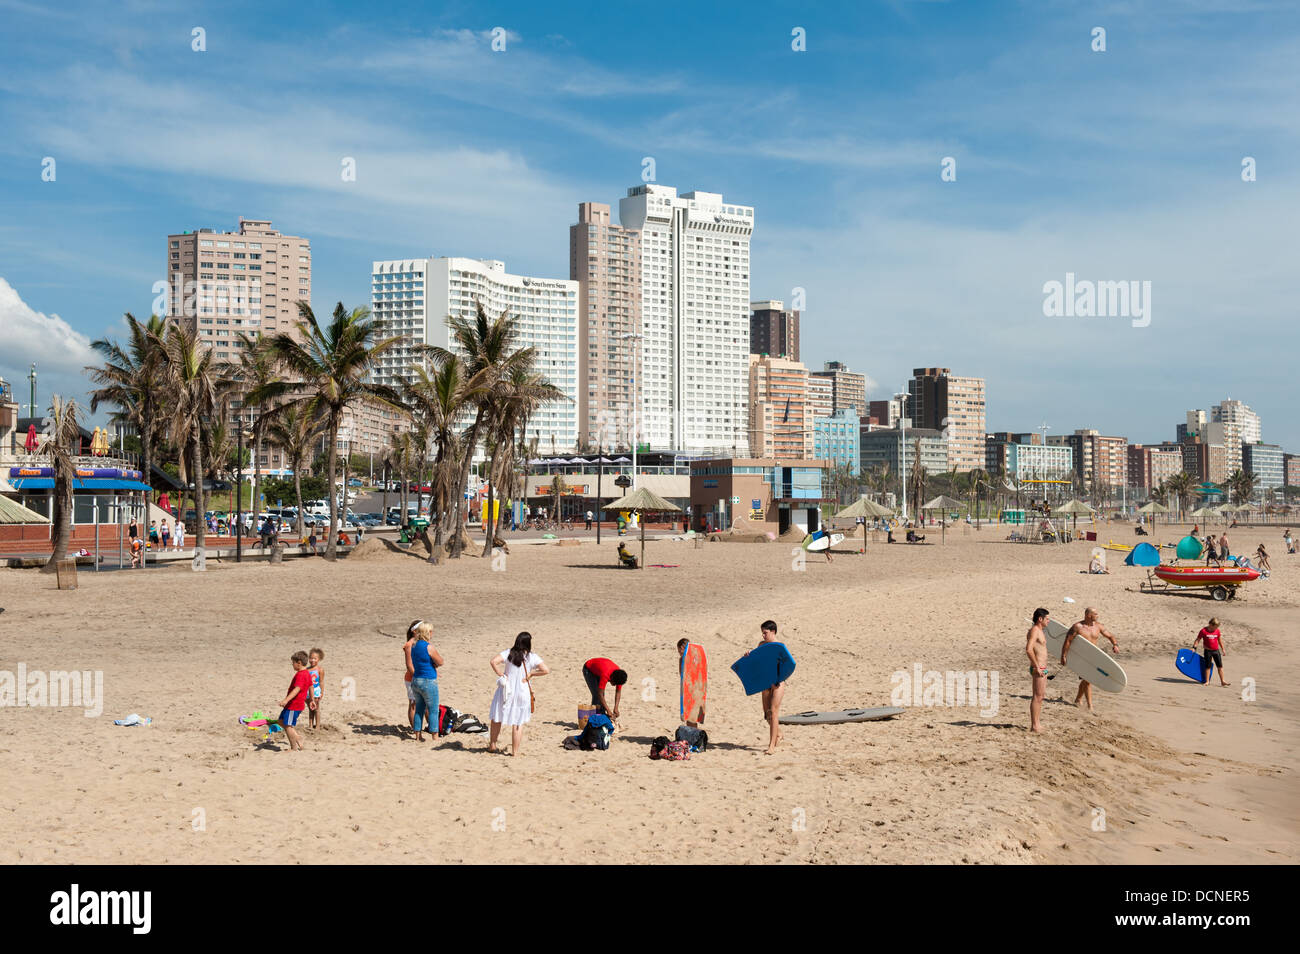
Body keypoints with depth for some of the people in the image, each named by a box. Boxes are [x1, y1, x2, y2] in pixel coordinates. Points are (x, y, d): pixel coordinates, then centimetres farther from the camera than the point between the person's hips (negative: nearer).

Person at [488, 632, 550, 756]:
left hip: (506, 690, 1)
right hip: (522, 692, -1)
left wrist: (501, 675, -8)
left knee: (497, 718, 18)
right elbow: (545, 670, -11)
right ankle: (515, 751, 10)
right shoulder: (532, 657, -6)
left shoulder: (508, 653, -5)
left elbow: (493, 662, -18)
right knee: (518, 722, 9)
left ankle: (492, 745, 26)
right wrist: (531, 674, 0)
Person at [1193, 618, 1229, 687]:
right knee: (1208, 666, 3)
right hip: (1208, 651, -4)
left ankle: (1222, 681, 8)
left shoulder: (1217, 631, 2)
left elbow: (1220, 640, 14)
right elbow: (1197, 640, -5)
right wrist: (1194, 647, -12)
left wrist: (1223, 649, 19)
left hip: (1216, 651, 4)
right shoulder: (1203, 631, -10)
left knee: (1220, 666, 2)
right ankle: (1207, 681, 13)